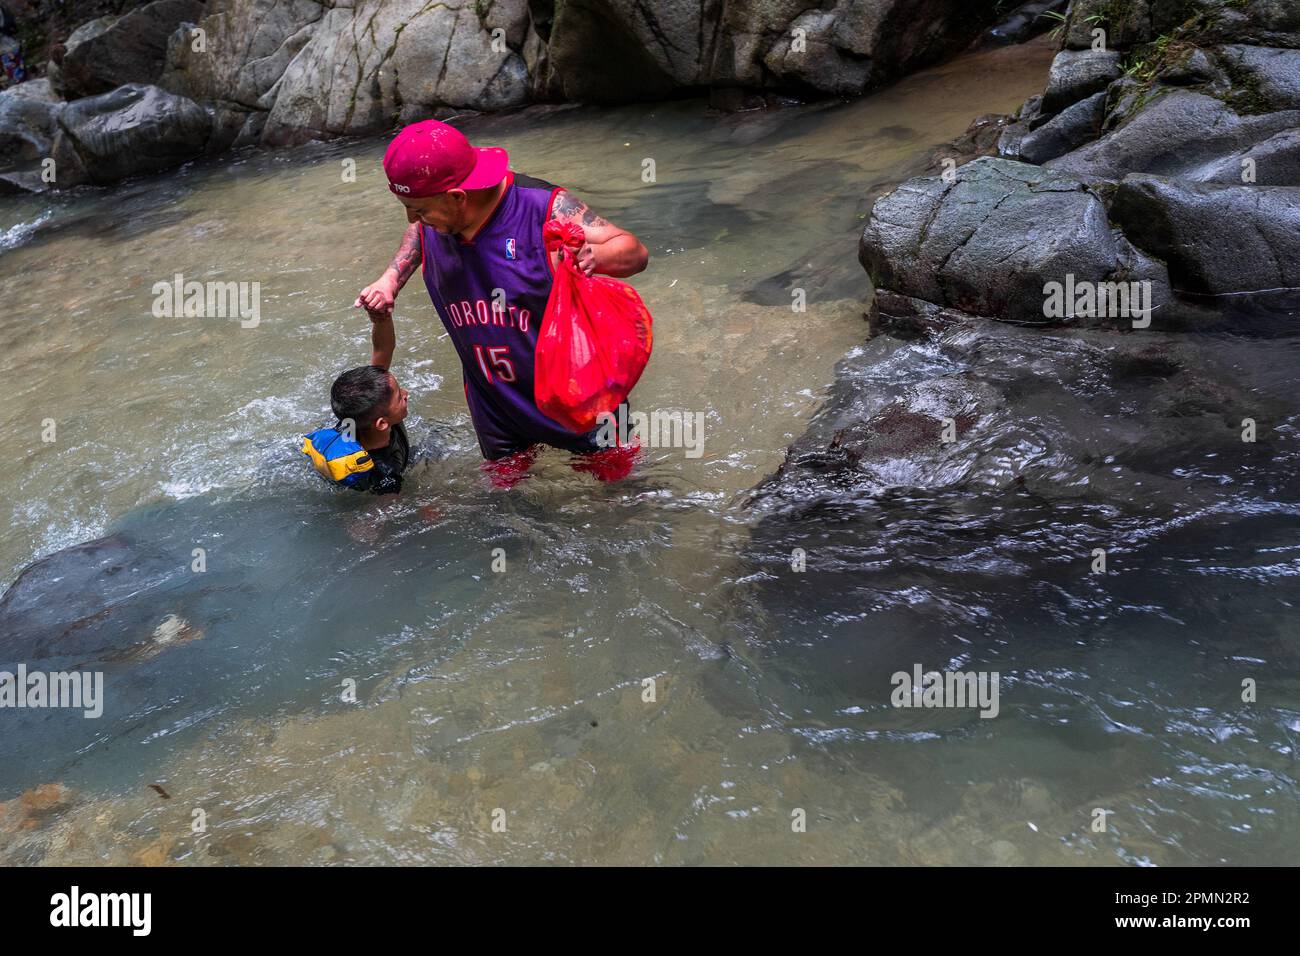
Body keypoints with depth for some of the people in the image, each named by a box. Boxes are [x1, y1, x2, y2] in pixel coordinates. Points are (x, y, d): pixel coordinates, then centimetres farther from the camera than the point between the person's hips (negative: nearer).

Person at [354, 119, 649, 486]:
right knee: (502, 485, 21)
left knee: (614, 476, 13)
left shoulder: (546, 209, -26)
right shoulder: (433, 222, -9)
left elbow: (636, 252, -22)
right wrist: (390, 280, 1)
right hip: (495, 402, 5)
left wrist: (593, 256, -45)